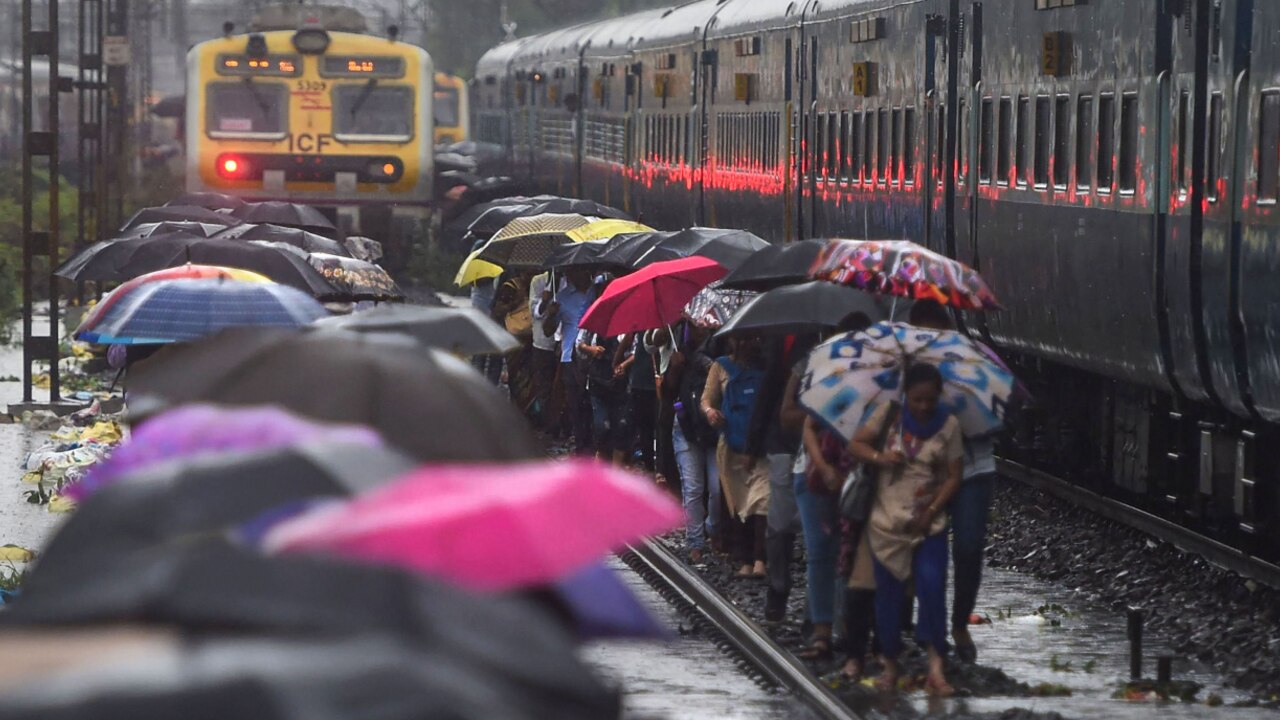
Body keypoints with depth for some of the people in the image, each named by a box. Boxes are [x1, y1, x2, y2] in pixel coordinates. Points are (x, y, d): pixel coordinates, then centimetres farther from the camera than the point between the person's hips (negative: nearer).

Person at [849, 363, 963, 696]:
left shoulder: (948, 425, 0)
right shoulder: (889, 414, 0)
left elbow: (953, 477, 1)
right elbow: (856, 445, 1)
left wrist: (932, 511, -11)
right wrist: (879, 457, -19)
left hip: (929, 522, -1)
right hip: (887, 522, 1)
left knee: (932, 587, -14)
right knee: (888, 593, 4)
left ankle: (936, 668, -13)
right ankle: (890, 666, 16)